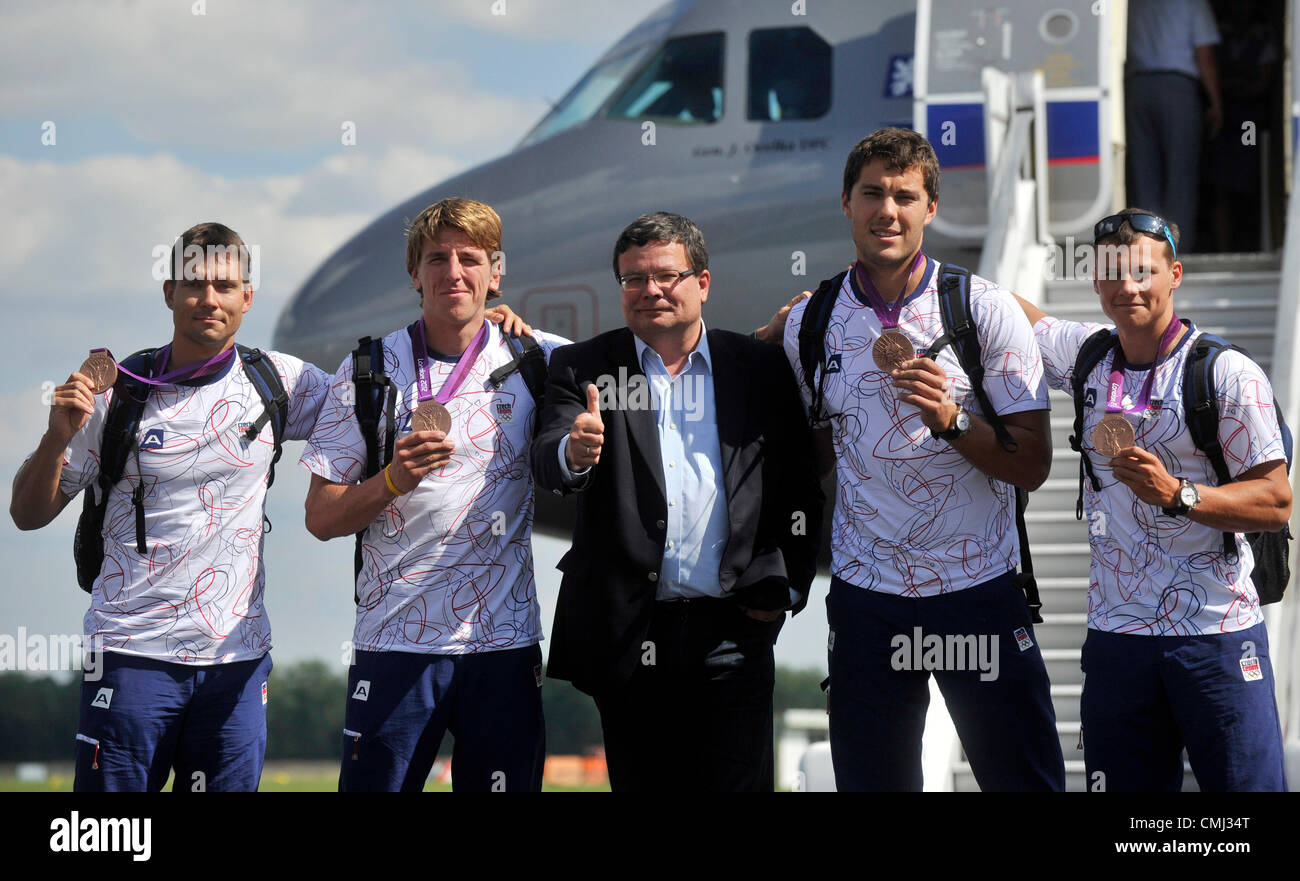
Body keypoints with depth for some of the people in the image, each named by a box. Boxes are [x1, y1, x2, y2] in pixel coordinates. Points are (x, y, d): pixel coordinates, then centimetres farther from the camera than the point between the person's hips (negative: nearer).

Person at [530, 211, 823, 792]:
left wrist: (786, 587, 3)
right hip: (627, 631, 0)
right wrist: (573, 454, -33)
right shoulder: (584, 369, 6)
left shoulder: (759, 369, 9)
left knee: (738, 785, -5)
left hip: (731, 633, 0)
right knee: (643, 785, 5)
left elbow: (800, 488, 12)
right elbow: (548, 461, -10)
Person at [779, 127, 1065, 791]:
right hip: (865, 595, 2)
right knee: (870, 781, 6)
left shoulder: (986, 309, -5)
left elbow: (1032, 464, -6)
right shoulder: (809, 323, 4)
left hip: (980, 587, -2)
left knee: (1024, 779, 1)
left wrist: (951, 420, -21)